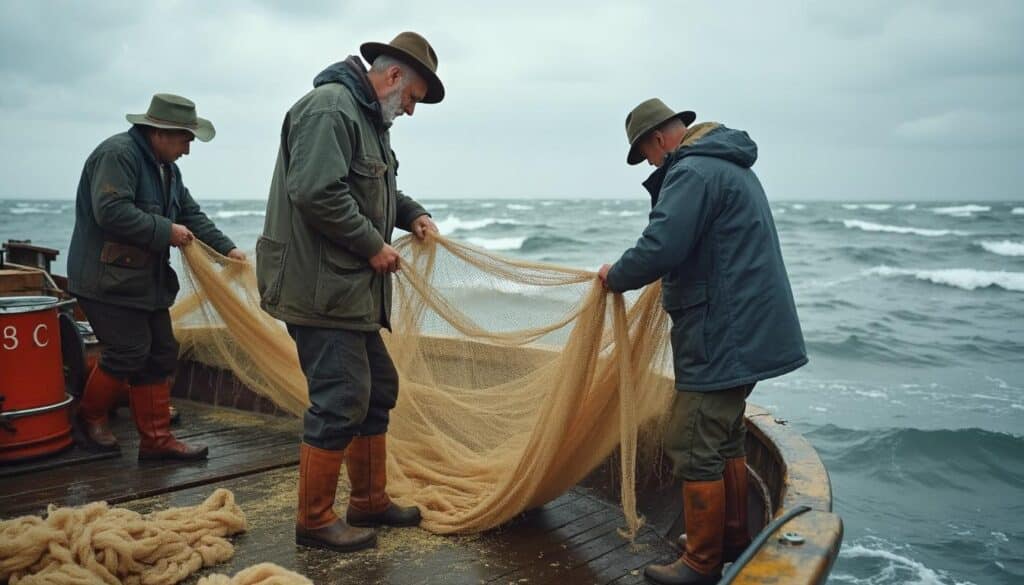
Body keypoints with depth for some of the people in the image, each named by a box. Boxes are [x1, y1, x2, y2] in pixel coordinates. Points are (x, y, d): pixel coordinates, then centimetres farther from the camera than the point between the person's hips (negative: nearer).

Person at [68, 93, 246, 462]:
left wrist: (226, 248, 5)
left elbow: (191, 214, 17)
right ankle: (91, 416, 19)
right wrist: (166, 231, -19)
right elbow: (111, 212, -27)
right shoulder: (117, 154, -16)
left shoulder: (165, 168, 16)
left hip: (147, 281, 10)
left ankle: (156, 438, 14)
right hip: (108, 280, -10)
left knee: (161, 355, 7)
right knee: (129, 352, -8)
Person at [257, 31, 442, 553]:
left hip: (352, 290, 11)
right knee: (339, 402, -6)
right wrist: (373, 245, -17)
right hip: (319, 288, -11)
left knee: (377, 390, 16)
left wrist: (412, 214, 15)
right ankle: (314, 521, 10)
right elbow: (316, 192, -26)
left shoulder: (368, 118, 18)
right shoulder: (330, 108, -14)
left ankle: (370, 501, 29)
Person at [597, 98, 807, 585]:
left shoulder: (693, 172, -16)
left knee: (693, 448, -3)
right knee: (724, 439, 20)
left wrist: (616, 277, -8)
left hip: (721, 338, -11)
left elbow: (659, 247, -25)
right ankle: (733, 539, 33)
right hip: (749, 333, 11)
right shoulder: (732, 166, 17)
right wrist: (674, 274, 25)